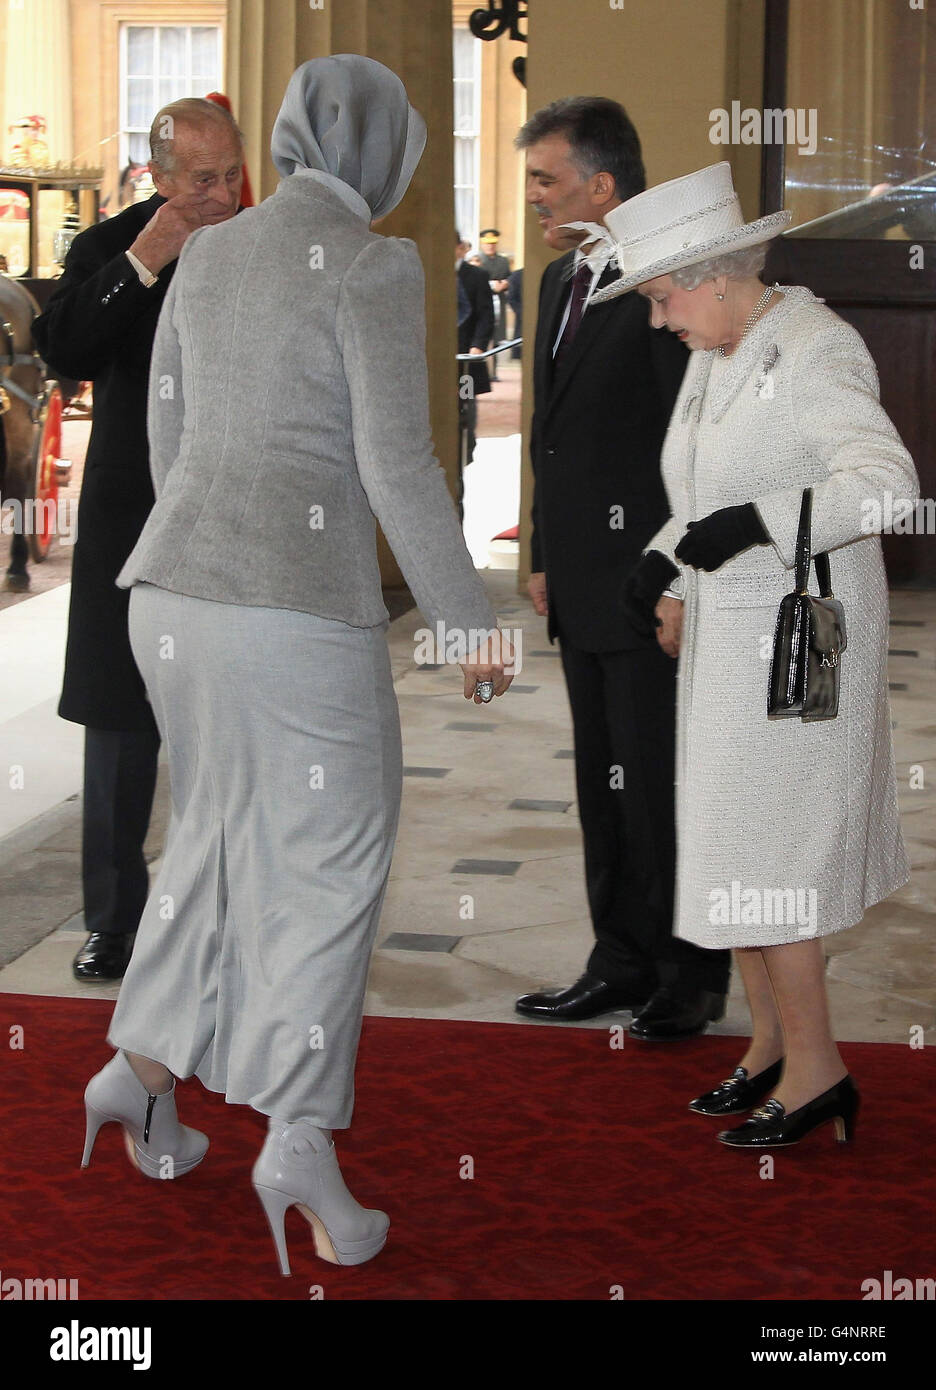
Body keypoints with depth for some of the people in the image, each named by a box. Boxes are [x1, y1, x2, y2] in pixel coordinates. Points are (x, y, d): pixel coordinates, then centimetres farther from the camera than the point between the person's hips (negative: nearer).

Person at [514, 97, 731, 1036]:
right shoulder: (563, 280, 14)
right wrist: (546, 556, 18)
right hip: (584, 588, 9)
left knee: (662, 787, -1)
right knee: (605, 784, 15)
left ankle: (692, 976, 12)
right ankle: (624, 961, 25)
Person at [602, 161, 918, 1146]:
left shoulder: (814, 352, -17)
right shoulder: (714, 356, 10)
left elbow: (885, 484, -29)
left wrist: (749, 526, -31)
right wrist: (662, 561, 7)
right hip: (724, 636, 9)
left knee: (764, 851, -4)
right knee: (731, 842, 13)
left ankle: (814, 1066, 8)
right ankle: (771, 1043, 25)